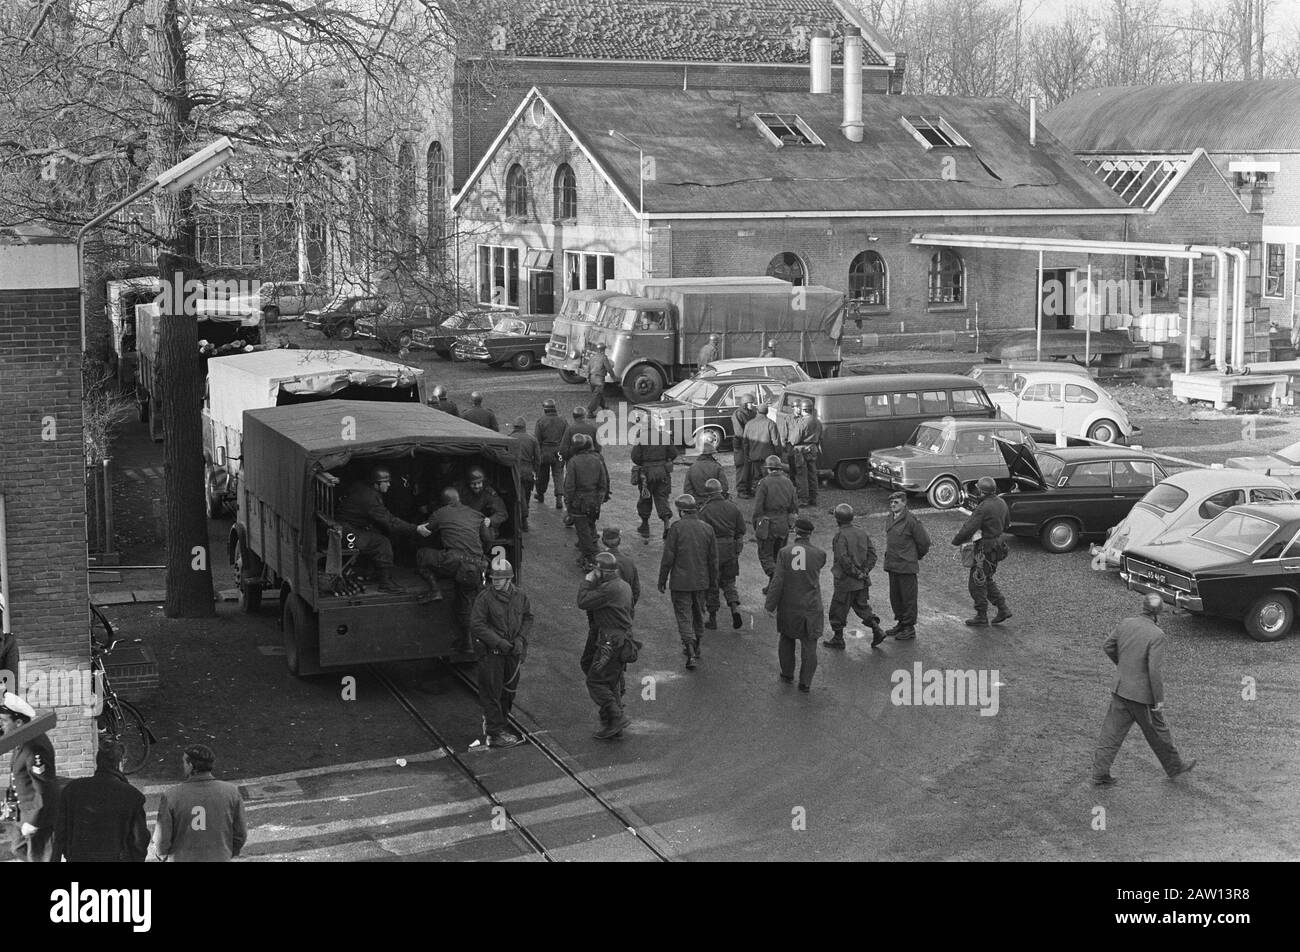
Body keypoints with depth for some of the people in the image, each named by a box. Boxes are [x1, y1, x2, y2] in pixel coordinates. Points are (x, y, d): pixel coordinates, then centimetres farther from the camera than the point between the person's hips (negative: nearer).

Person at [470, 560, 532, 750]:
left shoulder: (520, 596, 1)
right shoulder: (485, 597, -14)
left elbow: (528, 618, 12)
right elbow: (476, 625, -15)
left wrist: (520, 639, -5)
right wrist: (499, 643, -19)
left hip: (513, 651, 6)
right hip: (490, 652, -5)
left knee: (509, 689, 14)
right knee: (492, 691, -2)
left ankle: (493, 720, 33)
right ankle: (495, 732, 4)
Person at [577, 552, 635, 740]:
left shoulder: (609, 589, -20)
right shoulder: (624, 585, 12)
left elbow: (583, 602, -19)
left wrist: (587, 582, -6)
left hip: (611, 642, -10)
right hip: (623, 638, 10)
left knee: (595, 681, -5)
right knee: (613, 683, 15)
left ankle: (617, 717, -9)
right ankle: (612, 725, 18)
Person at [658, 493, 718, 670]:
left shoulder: (676, 528, -12)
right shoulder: (707, 529, 0)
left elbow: (668, 557, -11)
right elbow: (713, 559, 5)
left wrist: (662, 580, -1)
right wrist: (713, 583, 14)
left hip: (681, 581, -4)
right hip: (701, 581, 4)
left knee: (684, 616, -1)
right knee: (698, 614, 20)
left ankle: (691, 654, -12)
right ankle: (695, 648, 35)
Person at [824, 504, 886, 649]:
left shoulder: (840, 535, -17)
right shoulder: (862, 532, 4)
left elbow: (843, 559, -23)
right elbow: (872, 553, 5)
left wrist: (856, 573, -14)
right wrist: (865, 570, 1)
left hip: (846, 581, -7)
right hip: (862, 582, 7)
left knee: (838, 610, 7)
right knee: (862, 606, 19)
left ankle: (838, 639, 16)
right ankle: (877, 630, 7)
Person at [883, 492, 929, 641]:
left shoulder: (910, 520, -16)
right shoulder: (889, 519, 8)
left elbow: (924, 542, -10)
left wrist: (917, 556, 3)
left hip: (906, 566, -8)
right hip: (892, 565, 8)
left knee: (908, 597, 2)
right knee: (895, 596, 16)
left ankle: (910, 628, 10)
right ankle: (900, 622, 30)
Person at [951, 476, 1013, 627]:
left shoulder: (983, 508, -25)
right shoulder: (1001, 503, 3)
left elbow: (968, 529, -24)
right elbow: (1006, 522, 19)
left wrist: (956, 540, -8)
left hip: (984, 550, -9)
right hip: (997, 545, 9)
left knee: (977, 583, 4)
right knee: (987, 580, 23)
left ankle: (981, 617, 11)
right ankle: (1003, 609, 20)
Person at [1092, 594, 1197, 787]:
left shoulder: (1125, 624, -3)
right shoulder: (1156, 635, -21)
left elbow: (1107, 647, 11)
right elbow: (1155, 670, -23)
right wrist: (1159, 700, -14)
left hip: (1120, 689, 5)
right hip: (1142, 694, -5)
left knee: (1112, 732, 9)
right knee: (1158, 733, 15)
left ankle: (1100, 773, 9)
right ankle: (1174, 766, 34)